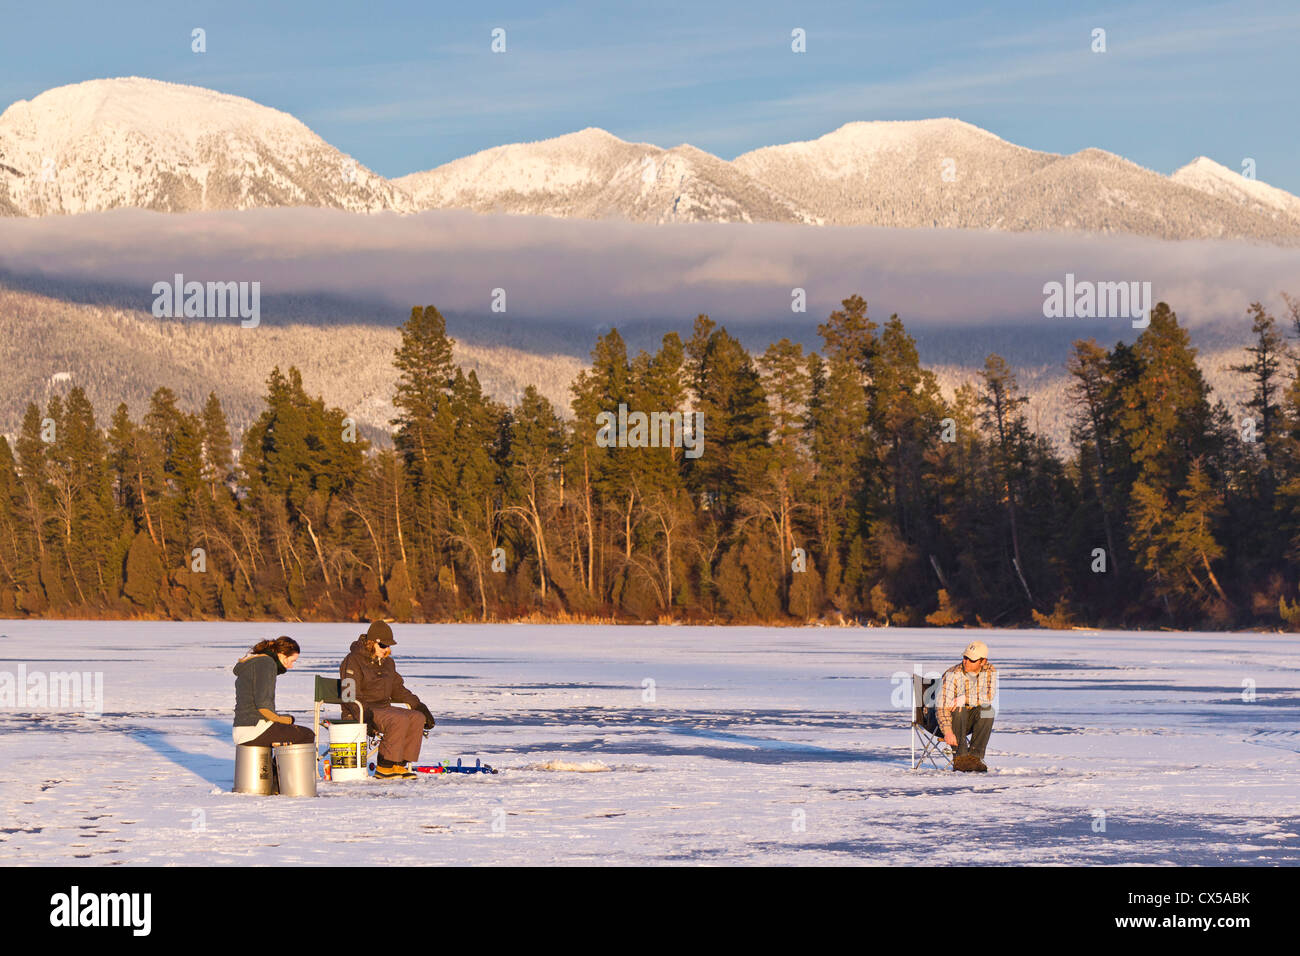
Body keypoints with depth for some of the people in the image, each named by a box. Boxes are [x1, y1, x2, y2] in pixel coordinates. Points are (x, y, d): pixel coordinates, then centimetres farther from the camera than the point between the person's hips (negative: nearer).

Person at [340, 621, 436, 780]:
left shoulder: (387, 662, 17)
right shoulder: (353, 661, -9)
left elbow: (398, 690, 24)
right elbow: (350, 696, -16)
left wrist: (419, 706, 12)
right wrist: (367, 718, -28)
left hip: (384, 707, 8)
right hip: (362, 711, -8)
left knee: (417, 718, -13)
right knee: (399, 719, -31)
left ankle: (399, 764, -14)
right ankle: (384, 766, -26)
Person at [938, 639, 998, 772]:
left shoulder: (990, 672, -8)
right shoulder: (952, 675, -21)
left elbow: (989, 697, -23)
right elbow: (943, 706, -30)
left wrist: (965, 699, -37)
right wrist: (948, 731, -44)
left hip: (971, 721, 3)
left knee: (987, 710, -25)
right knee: (958, 710, -34)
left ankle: (975, 756, -27)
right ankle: (960, 758, -33)